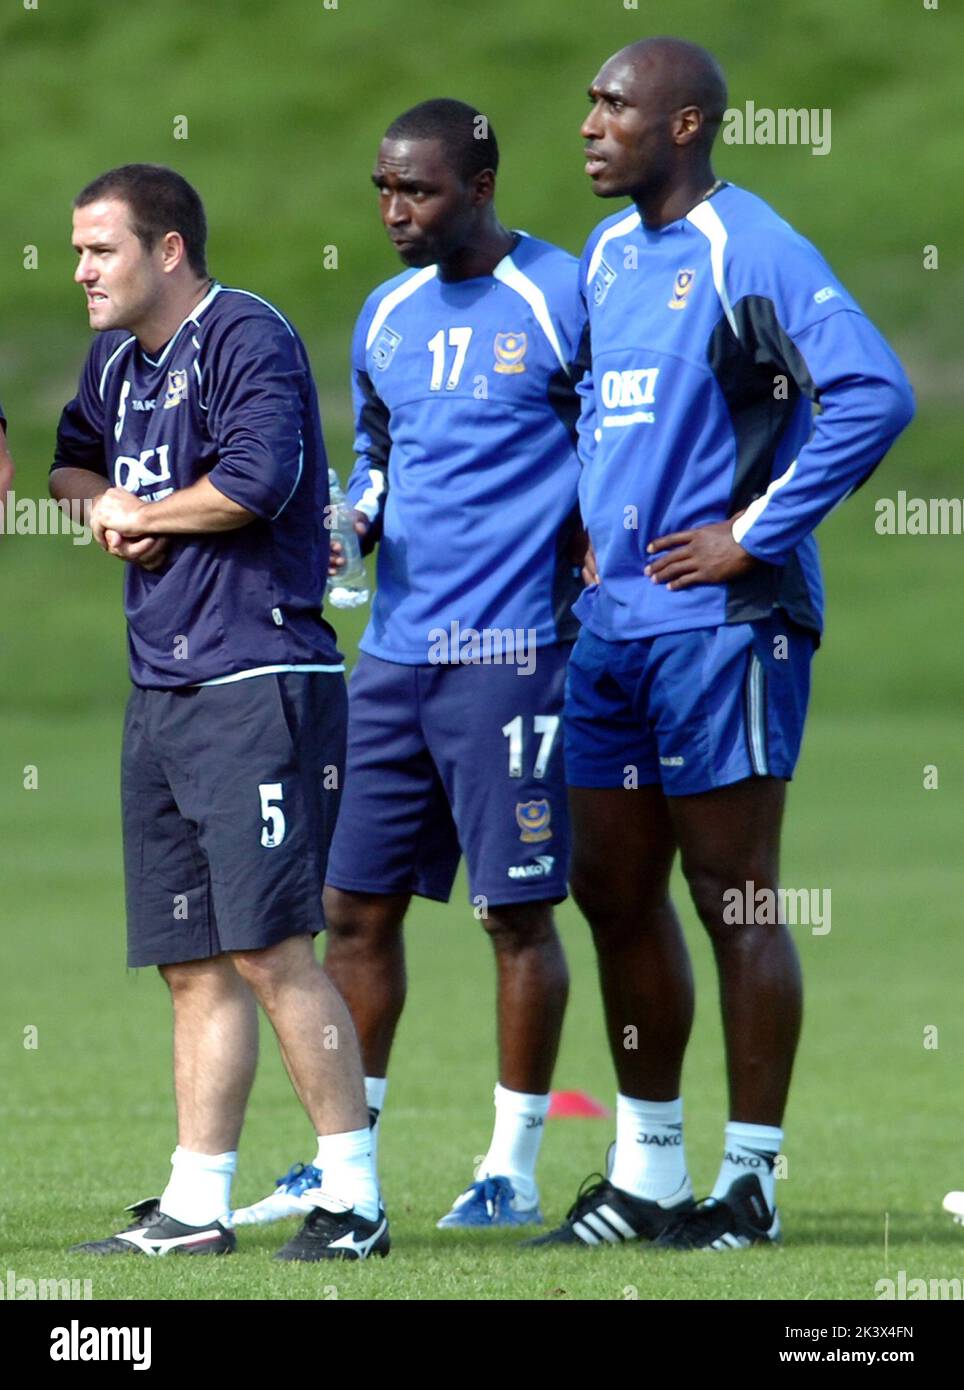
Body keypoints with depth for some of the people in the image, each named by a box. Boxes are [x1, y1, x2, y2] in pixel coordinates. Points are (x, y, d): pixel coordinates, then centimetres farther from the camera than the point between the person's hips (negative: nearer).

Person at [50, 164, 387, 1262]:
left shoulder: (245, 337, -9)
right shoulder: (116, 358, 18)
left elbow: (257, 481, -20)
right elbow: (72, 462, 31)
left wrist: (139, 511, -4)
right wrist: (105, 506, 6)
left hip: (258, 685, -9)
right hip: (161, 691, 9)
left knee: (269, 948, -13)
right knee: (193, 965, 9)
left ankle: (353, 1197, -10)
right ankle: (194, 1206, 12)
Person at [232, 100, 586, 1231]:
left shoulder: (561, 302, -6)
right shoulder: (387, 318, 14)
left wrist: (590, 561, -8)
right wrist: (354, 519, 6)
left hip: (509, 649, -7)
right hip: (393, 650, 7)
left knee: (516, 911, -1)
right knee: (356, 904, 6)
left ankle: (513, 1171, 7)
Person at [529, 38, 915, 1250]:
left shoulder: (749, 251, -12)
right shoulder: (607, 256, 14)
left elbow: (873, 395, -22)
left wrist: (753, 534, -18)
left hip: (717, 620, -9)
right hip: (613, 621, 9)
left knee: (735, 900, -3)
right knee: (613, 891, 12)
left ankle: (750, 1183, 3)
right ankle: (645, 1176, 21)